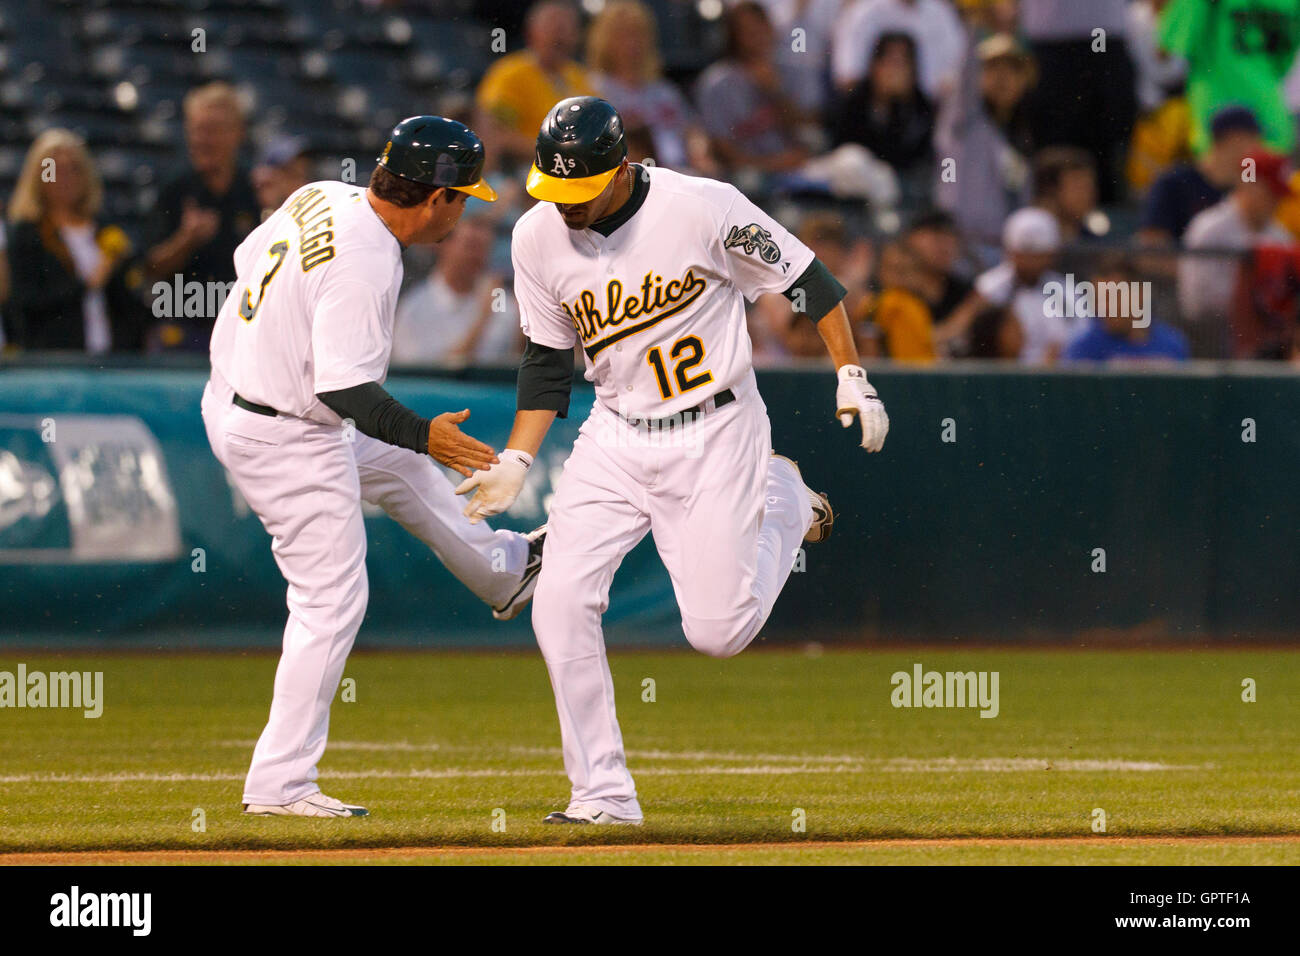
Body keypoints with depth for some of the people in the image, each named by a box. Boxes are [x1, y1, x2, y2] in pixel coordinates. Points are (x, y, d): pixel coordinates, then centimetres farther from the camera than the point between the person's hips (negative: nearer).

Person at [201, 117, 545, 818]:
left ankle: (502, 569, 55)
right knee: (331, 601, -3)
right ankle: (279, 784, 0)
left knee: (400, 466, 30)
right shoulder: (365, 263, -28)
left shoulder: (320, 199, -2)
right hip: (288, 441, -10)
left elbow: (249, 256, 16)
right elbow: (346, 391, -31)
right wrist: (423, 434, -17)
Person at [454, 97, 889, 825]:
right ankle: (604, 794, -4)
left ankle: (781, 502, 27)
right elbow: (548, 362, 7)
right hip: (615, 439, 4)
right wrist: (515, 463, -1)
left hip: (715, 433, -4)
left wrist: (853, 380, -10)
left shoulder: (703, 208, -18)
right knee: (561, 602, -13)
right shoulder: (538, 237, -4)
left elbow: (807, 280, -7)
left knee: (717, 630, -5)